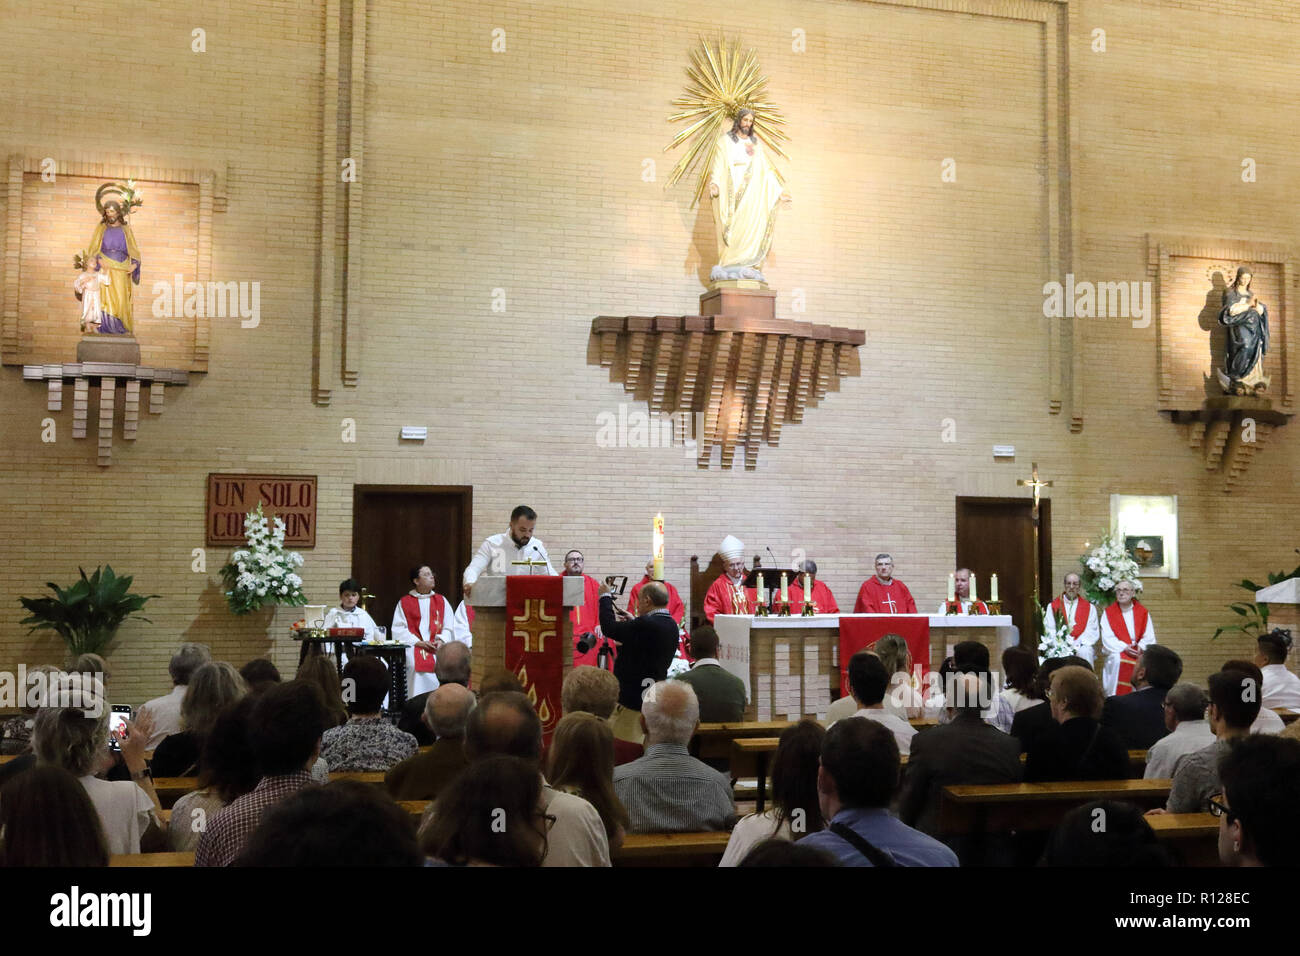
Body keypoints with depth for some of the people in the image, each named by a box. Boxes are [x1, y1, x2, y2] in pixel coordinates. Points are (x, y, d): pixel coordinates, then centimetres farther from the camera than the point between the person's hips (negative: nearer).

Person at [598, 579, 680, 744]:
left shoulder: (645, 624, -21)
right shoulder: (671, 625, 6)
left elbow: (609, 628, -16)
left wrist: (606, 597, -3)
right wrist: (634, 621, 17)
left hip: (632, 699, -9)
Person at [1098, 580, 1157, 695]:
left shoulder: (1142, 611, 11)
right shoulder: (1108, 613, 5)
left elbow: (1149, 637, 6)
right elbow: (1107, 638, -4)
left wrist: (1141, 647, -15)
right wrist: (1124, 647, -19)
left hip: (1139, 651, 2)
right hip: (1117, 652, -2)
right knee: (1118, 661, -34)